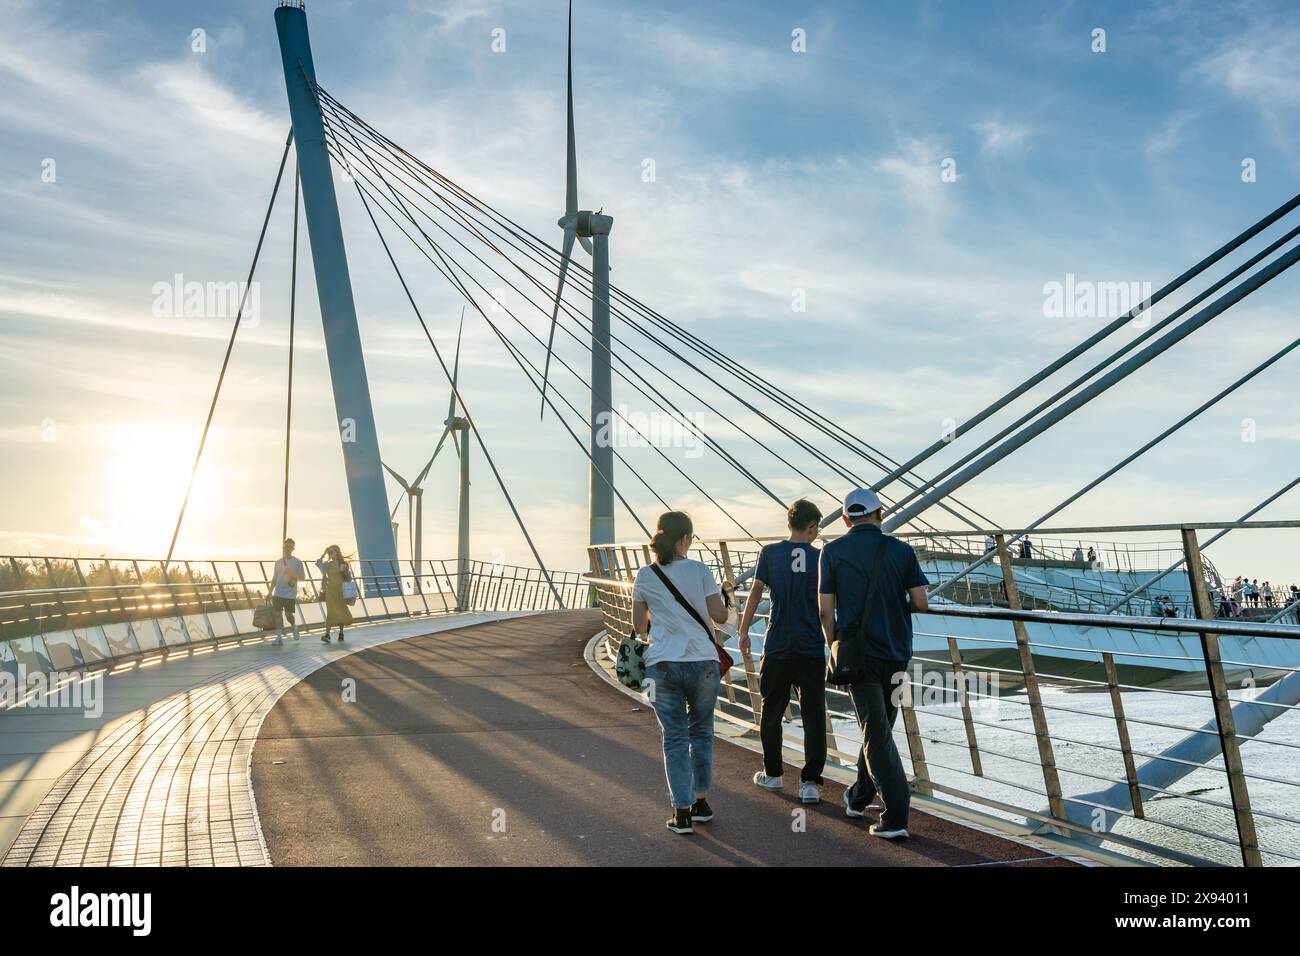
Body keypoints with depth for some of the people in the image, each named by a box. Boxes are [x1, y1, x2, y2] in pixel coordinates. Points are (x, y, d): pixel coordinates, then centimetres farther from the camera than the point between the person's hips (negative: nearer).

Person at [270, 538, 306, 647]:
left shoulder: (297, 562, 0)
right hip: (278, 593, 3)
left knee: (289, 614, -1)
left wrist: (292, 574, -19)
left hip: (290, 594, -3)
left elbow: (302, 577, -2)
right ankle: (279, 638, 2)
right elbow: (274, 578, 15)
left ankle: (295, 627, 31)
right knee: (278, 614, -1)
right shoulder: (278, 562, 11)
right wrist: (270, 592, 11)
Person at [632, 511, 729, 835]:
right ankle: (701, 802, 25)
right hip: (703, 663, 0)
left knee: (674, 737, 7)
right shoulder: (700, 571, -5)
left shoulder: (645, 576, 1)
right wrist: (722, 601, 15)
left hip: (662, 665, 1)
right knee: (701, 732, 18)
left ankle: (682, 813, 5)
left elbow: (639, 625, 5)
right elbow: (720, 616, -5)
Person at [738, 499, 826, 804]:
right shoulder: (821, 558, -5)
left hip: (777, 647, 1)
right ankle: (810, 783, 3)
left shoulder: (770, 553, -2)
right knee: (813, 716, 5)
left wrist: (744, 631, 10)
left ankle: (773, 774, 26)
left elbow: (755, 593, 0)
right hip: (812, 649, -1)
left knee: (772, 711, 16)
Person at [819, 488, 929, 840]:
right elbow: (921, 603, -4)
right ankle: (859, 797, 33)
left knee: (877, 734, 0)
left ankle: (895, 817, -5)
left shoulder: (833, 552, -4)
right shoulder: (902, 550, 0)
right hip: (896, 653, 3)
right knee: (877, 727, 18)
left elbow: (825, 610, -4)